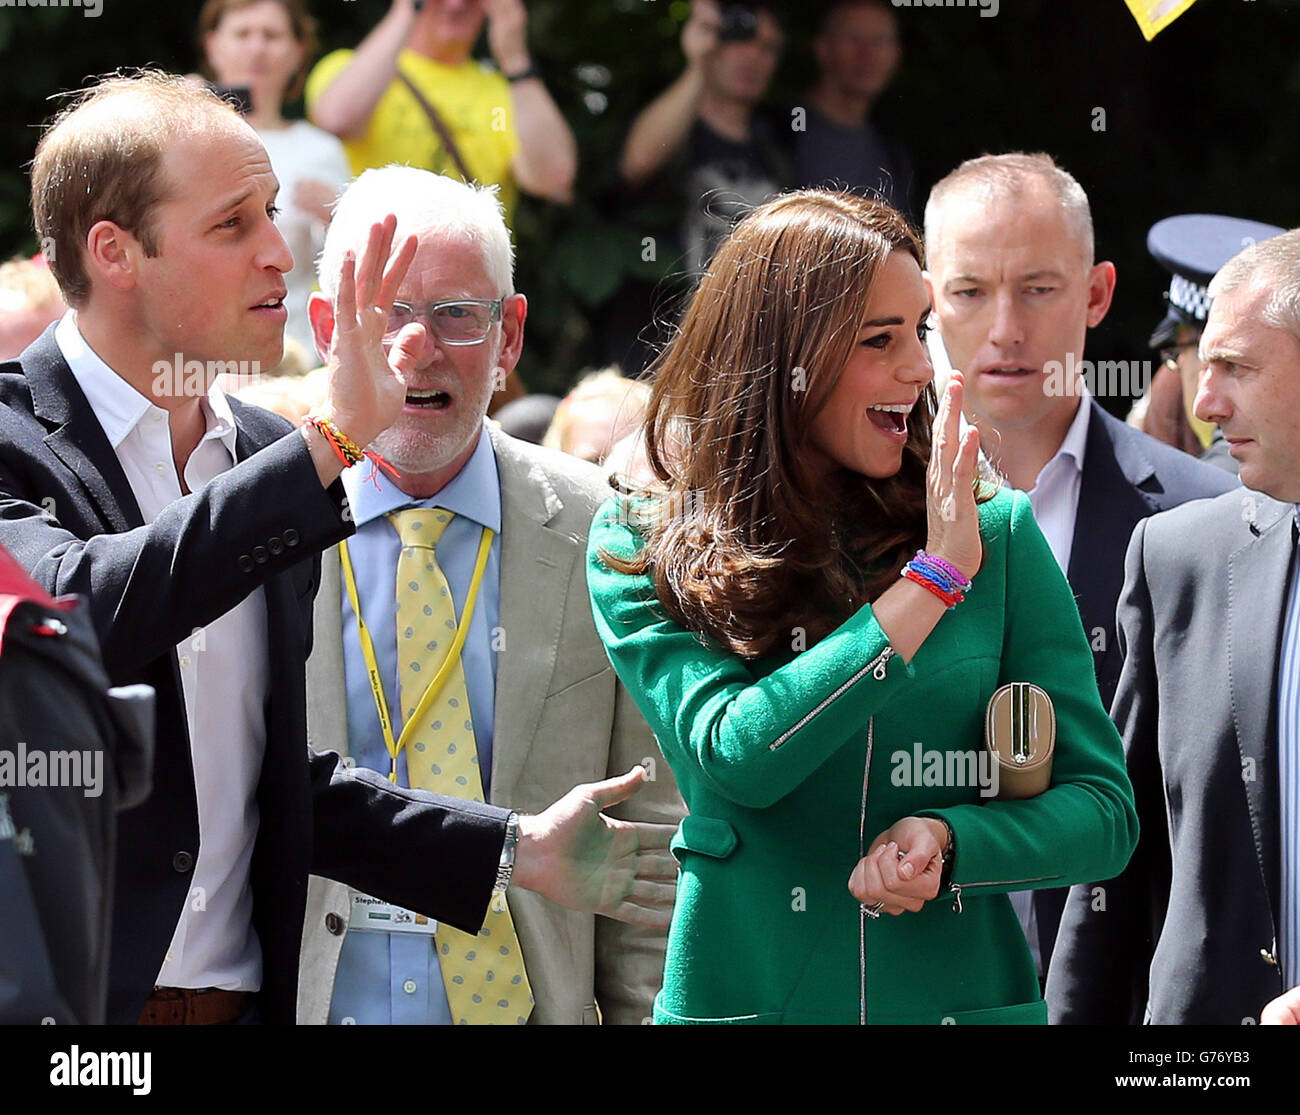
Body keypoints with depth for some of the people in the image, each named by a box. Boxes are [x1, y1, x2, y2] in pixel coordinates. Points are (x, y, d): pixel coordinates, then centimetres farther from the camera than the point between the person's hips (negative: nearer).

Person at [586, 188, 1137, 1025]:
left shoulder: (1000, 534, -2)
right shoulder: (642, 553, -4)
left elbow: (1105, 807, -1)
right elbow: (738, 758, -19)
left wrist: (948, 838, -19)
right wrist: (935, 578, -17)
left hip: (968, 995, 1)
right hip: (738, 995, -1)